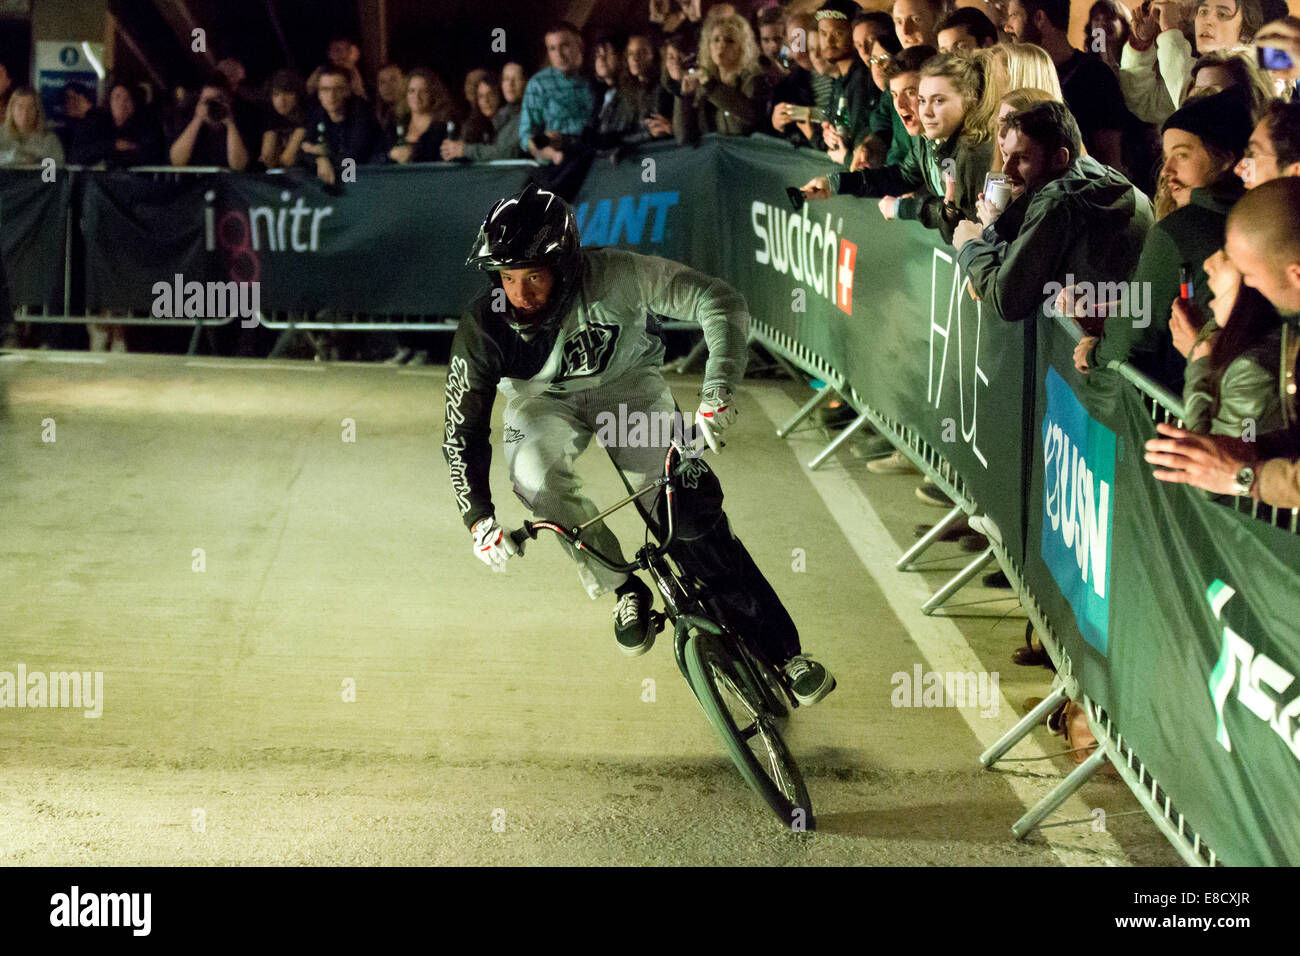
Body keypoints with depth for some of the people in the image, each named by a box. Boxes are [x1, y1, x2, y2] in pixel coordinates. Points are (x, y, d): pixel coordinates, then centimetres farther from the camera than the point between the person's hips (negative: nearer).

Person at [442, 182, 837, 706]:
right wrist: (479, 520, -28)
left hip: (626, 383, -1)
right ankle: (624, 591, -11)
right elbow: (462, 433, -17)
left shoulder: (613, 277, -34)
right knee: (535, 475, -34)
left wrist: (717, 395, -44)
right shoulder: (482, 328, -27)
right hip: (543, 401, 1)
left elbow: (720, 302, -32)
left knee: (689, 515, -17)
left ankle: (782, 648, -2)